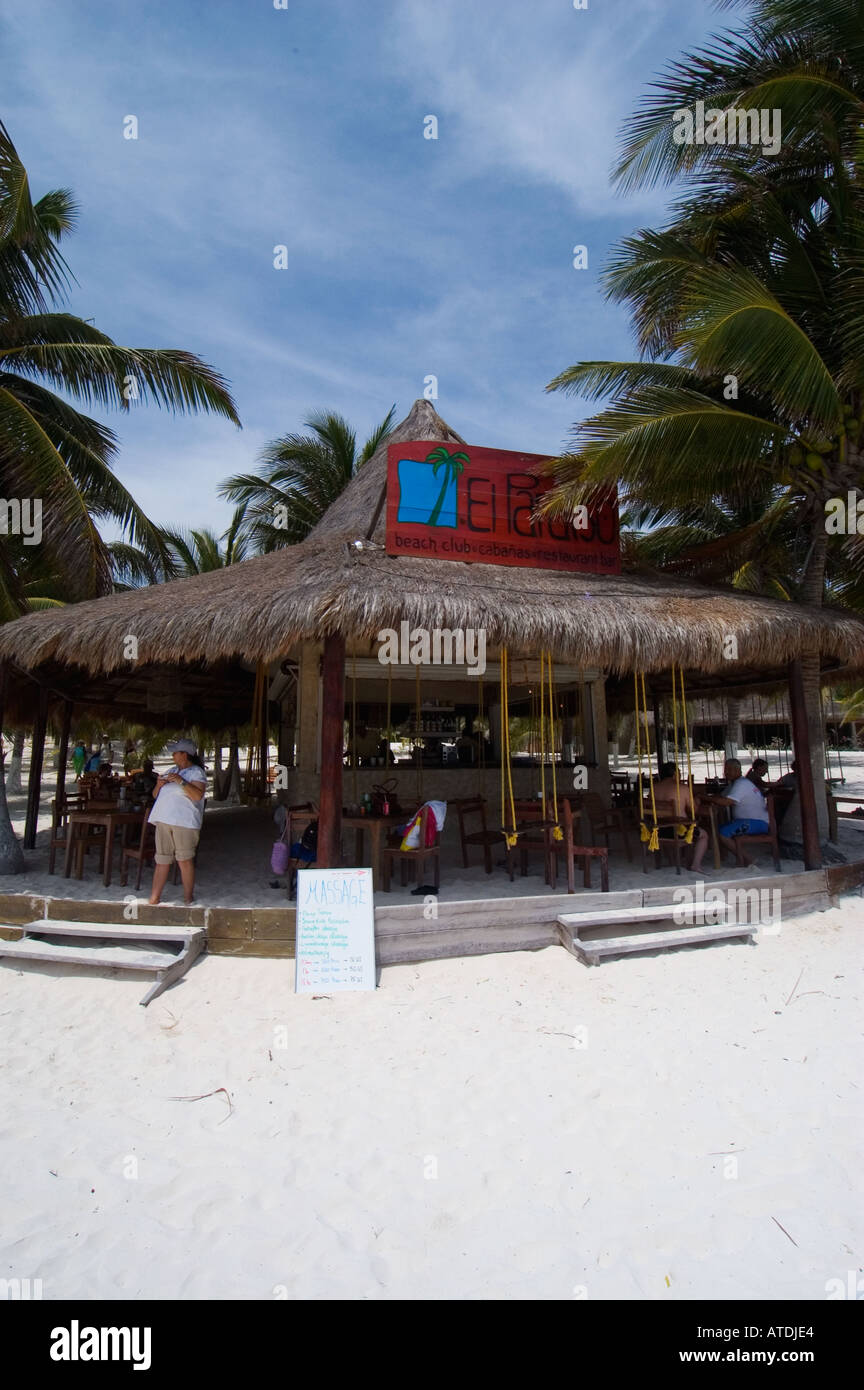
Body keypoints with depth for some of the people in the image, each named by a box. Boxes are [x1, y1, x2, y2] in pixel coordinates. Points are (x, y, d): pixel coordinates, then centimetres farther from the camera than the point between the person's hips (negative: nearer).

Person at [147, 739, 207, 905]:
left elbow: (198, 795, -16)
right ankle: (154, 899, 11)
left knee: (185, 861, -3)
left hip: (185, 823, -6)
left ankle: (188, 898, 7)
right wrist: (159, 784, 5)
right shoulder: (171, 771, 22)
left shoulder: (196, 772, 0)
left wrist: (181, 781, -21)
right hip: (164, 821, 7)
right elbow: (156, 795, 26)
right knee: (162, 861, 7)